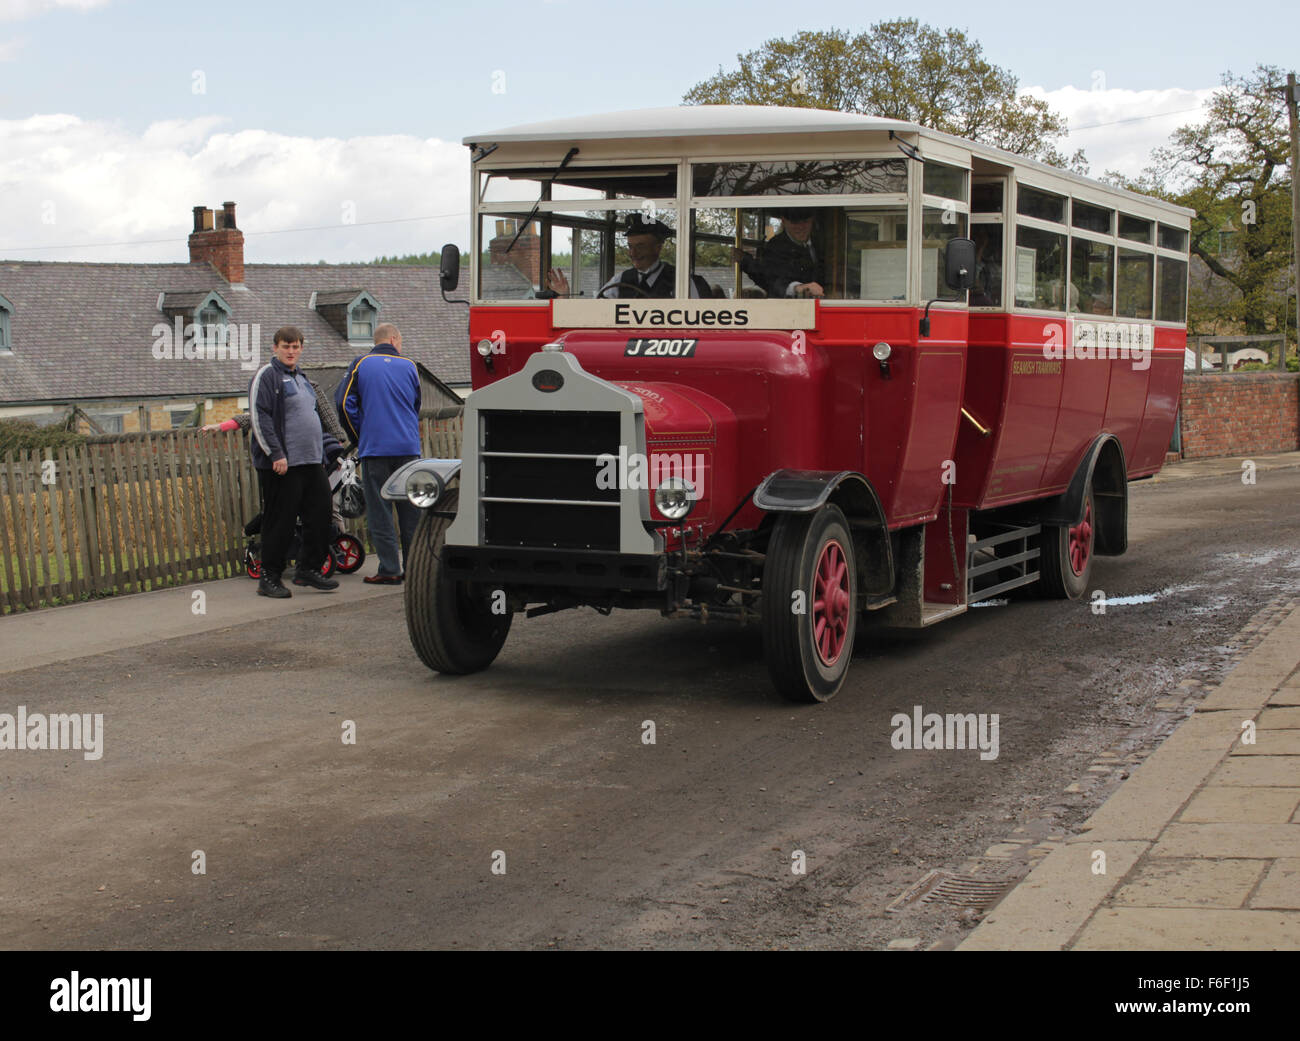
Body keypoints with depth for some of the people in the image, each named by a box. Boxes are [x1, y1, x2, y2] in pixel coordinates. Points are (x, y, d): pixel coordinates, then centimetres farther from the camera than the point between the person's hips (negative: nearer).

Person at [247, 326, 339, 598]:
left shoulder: (300, 378, 20)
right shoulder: (266, 376, -6)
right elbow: (259, 418, -14)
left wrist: (320, 455, 23)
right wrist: (275, 454, -20)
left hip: (311, 463, 8)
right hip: (281, 464, -8)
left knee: (321, 514, 5)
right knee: (280, 521, -5)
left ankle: (308, 569, 17)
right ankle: (269, 578, 3)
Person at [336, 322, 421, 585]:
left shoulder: (360, 364, 1)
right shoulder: (409, 366, 8)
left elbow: (344, 404, -4)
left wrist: (359, 438, 8)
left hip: (375, 448, -2)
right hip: (408, 449, 2)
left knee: (380, 511, 1)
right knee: (411, 510, 9)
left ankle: (390, 569, -2)